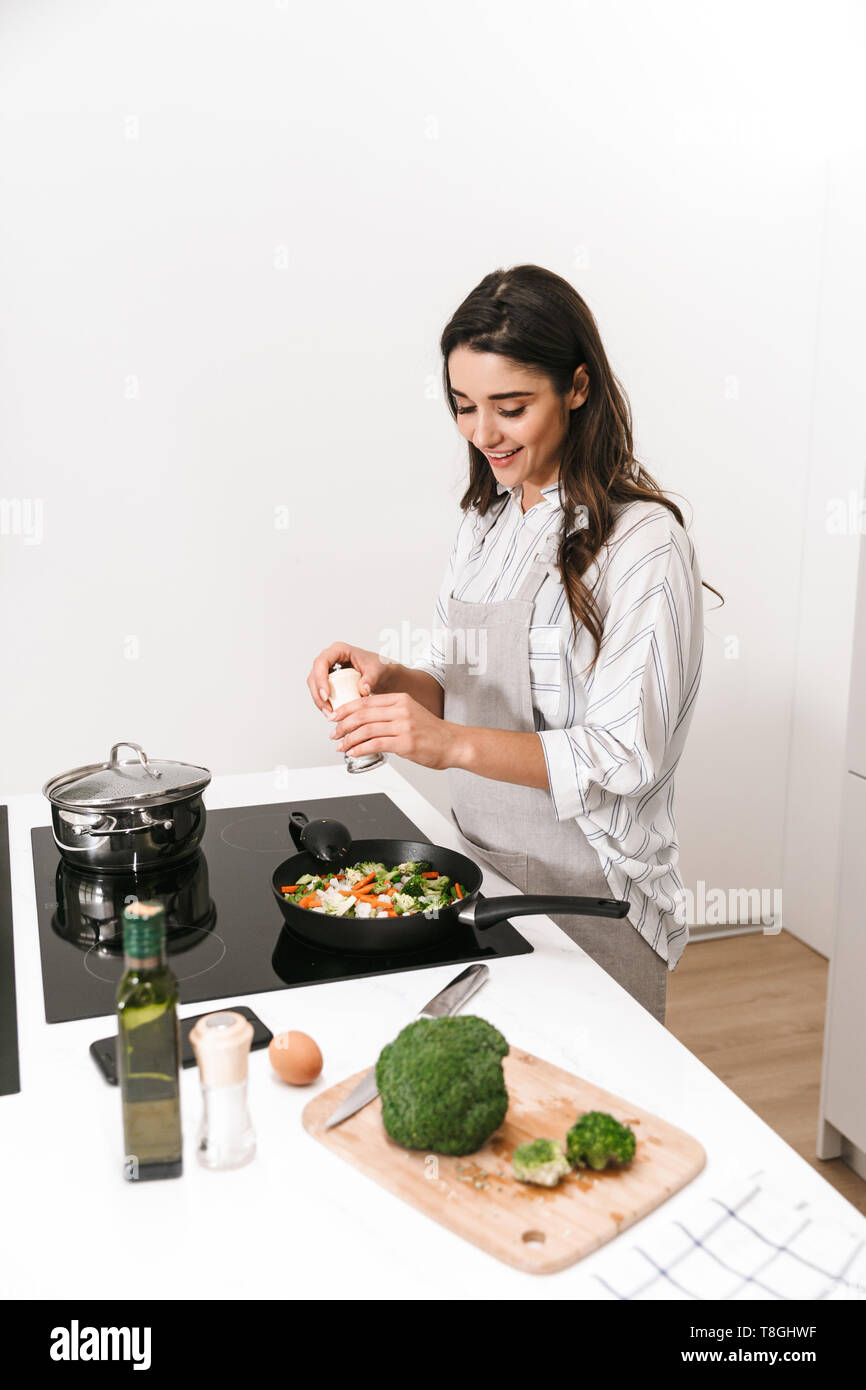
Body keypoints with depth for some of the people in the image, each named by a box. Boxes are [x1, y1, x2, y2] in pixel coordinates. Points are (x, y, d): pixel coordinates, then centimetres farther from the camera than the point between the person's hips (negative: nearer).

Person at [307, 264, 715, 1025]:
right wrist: (392, 679, -10)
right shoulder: (487, 521, 5)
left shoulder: (642, 541, -17)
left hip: (590, 903, -6)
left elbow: (626, 760, -21)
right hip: (485, 874, 6)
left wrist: (452, 743, -31)